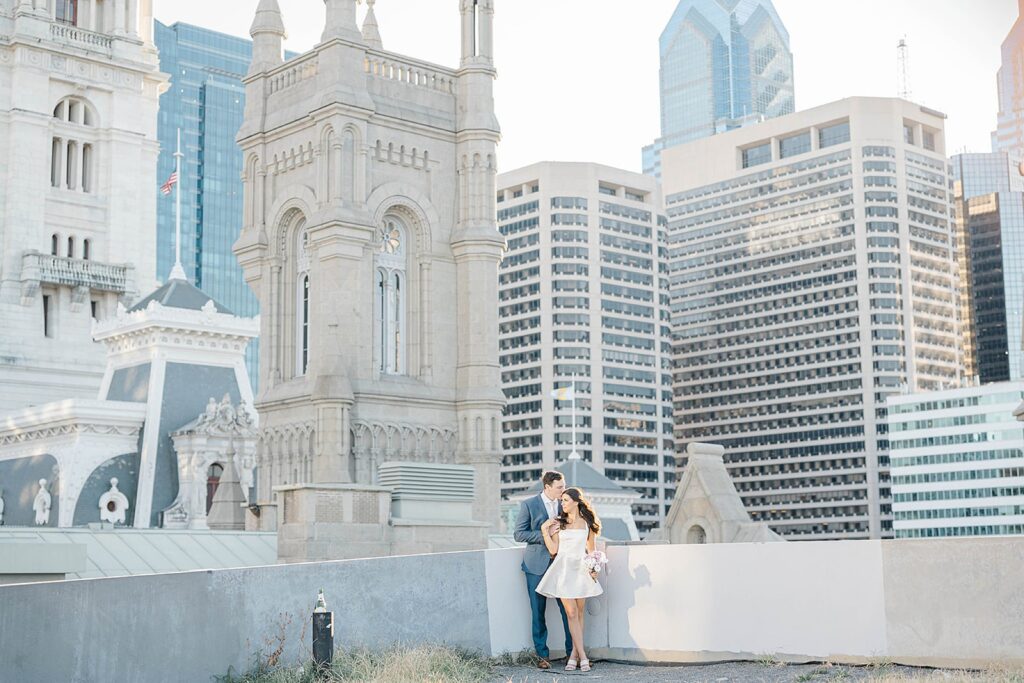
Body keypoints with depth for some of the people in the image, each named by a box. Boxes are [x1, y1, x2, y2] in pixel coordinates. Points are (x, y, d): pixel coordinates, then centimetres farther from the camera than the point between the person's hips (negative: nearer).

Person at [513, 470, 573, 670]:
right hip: (537, 564, -2)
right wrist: (544, 535, -15)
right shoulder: (529, 505, -2)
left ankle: (573, 652, 6)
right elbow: (518, 534, -5)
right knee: (538, 612, 2)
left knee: (568, 609, -2)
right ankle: (542, 655, 10)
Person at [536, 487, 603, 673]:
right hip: (563, 569, -1)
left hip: (581, 569, 1)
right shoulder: (558, 522, 7)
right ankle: (583, 657, -9)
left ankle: (574, 655, 7)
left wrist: (593, 569, -2)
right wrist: (544, 531, -7)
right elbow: (553, 549, 1)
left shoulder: (587, 523, 7)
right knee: (571, 613, -7)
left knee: (579, 613, 2)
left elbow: (591, 550, 9)